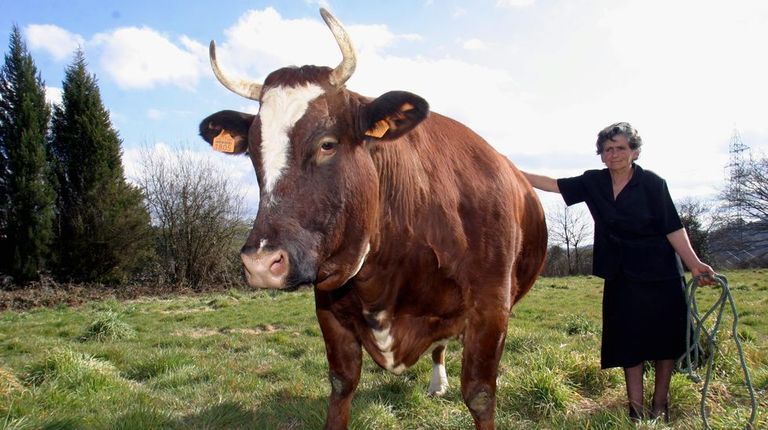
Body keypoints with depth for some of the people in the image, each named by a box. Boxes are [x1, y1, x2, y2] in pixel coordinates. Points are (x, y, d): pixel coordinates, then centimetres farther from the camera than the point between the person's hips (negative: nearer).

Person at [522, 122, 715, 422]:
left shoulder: (653, 183, -10)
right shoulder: (594, 183, -1)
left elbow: (673, 228, -10)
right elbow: (553, 185, -2)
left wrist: (694, 264, -18)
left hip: (661, 275, -2)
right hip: (622, 276, 3)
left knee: (663, 339, 4)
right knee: (629, 340, 2)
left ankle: (660, 404, 20)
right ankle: (636, 409, 8)